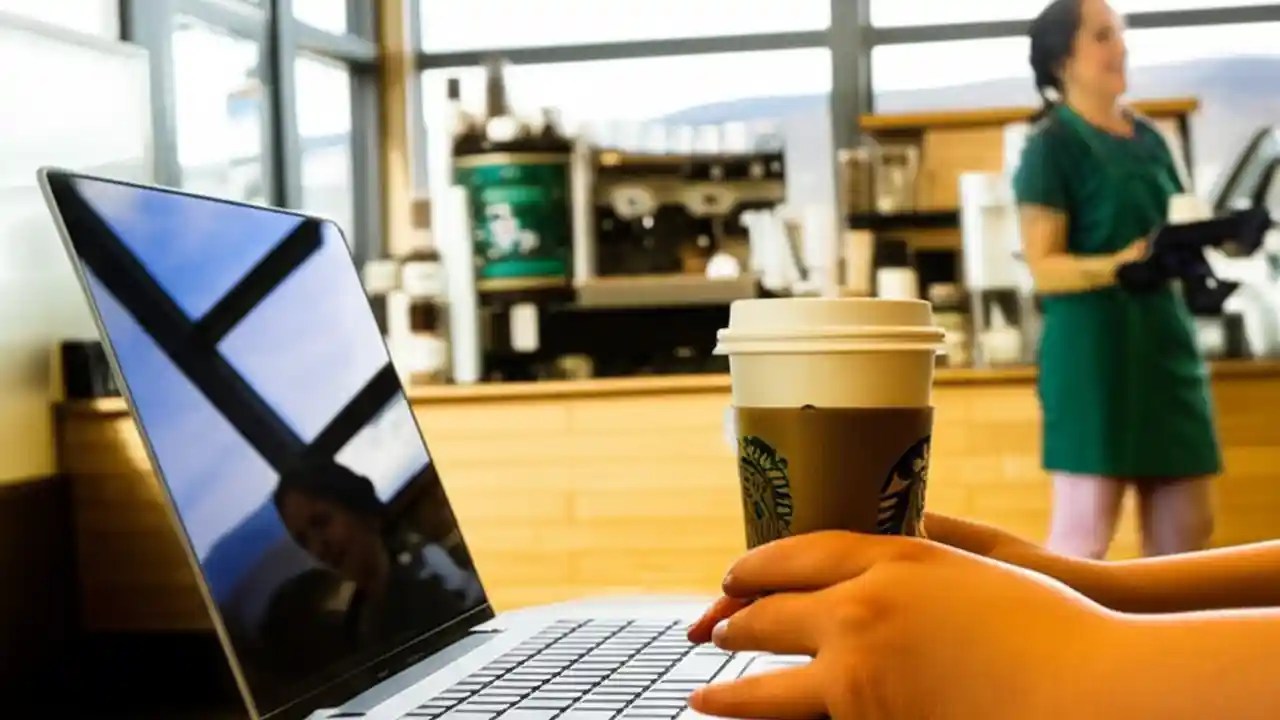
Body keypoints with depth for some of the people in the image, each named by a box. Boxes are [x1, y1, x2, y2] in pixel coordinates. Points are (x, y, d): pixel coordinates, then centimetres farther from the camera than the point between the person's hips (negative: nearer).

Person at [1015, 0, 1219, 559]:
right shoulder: (1052, 145, -7)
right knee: (1083, 529, -6)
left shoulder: (1148, 139, 15)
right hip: (1092, 345, -7)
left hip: (1163, 337, 8)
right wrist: (1117, 265, -29)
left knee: (1188, 527, 9)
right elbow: (1044, 268, -12)